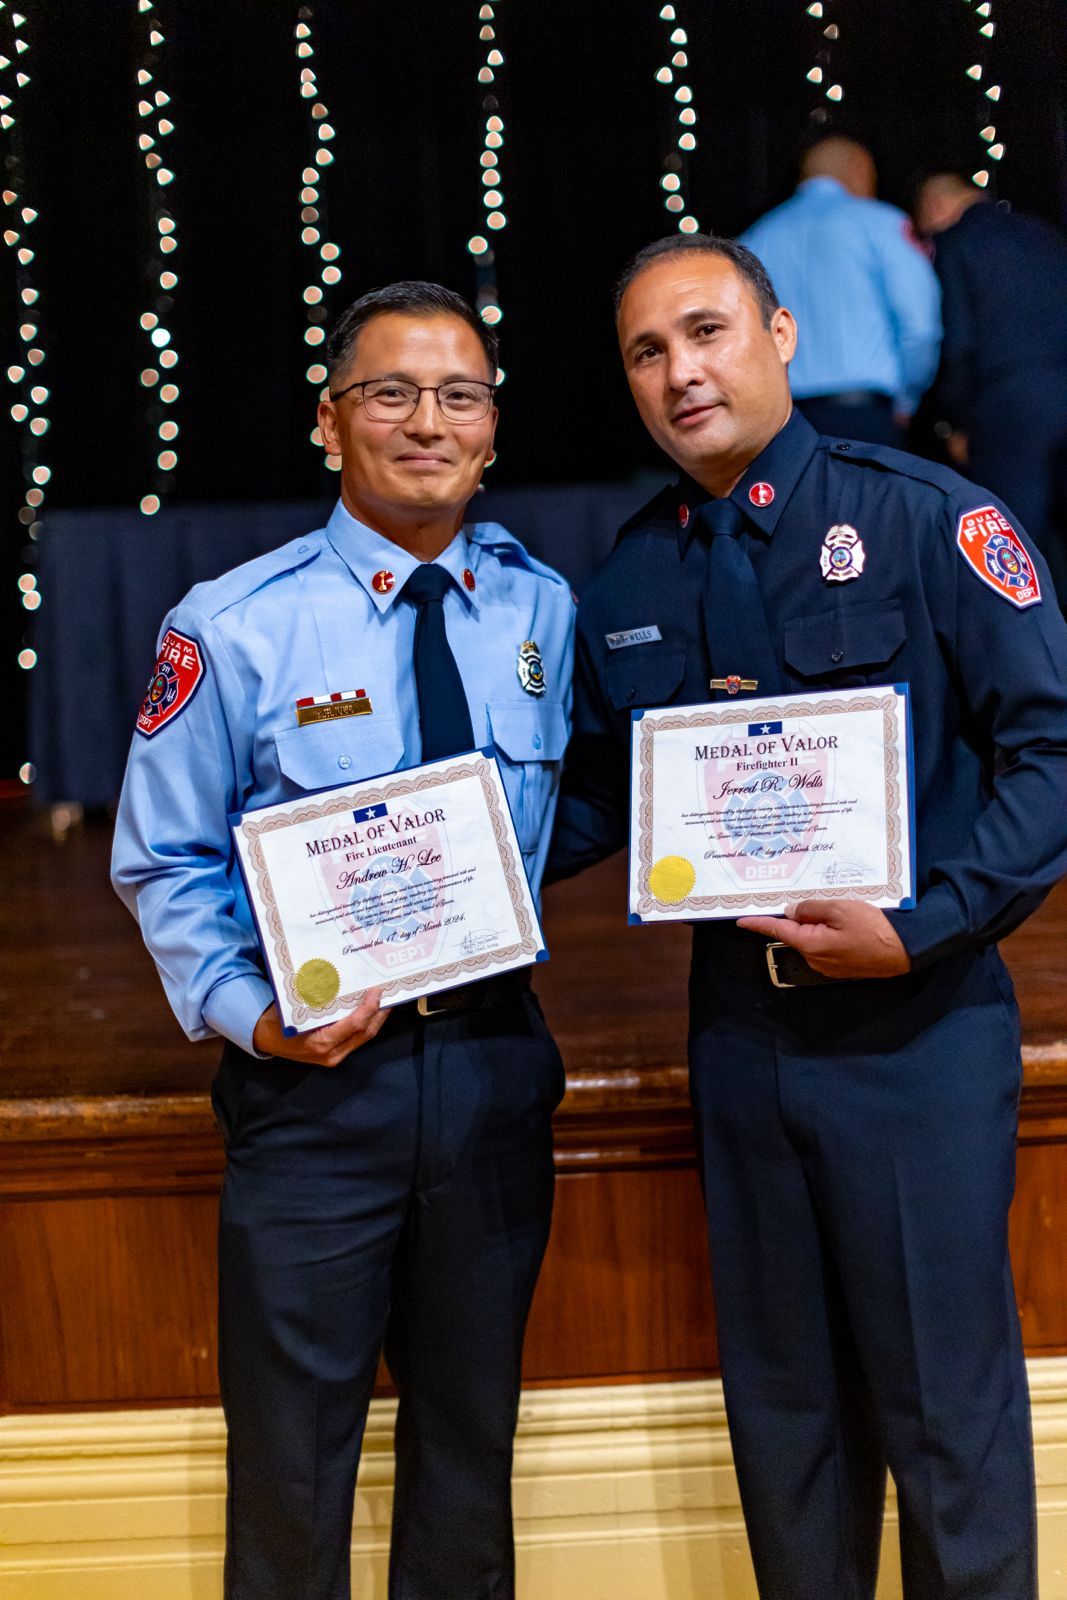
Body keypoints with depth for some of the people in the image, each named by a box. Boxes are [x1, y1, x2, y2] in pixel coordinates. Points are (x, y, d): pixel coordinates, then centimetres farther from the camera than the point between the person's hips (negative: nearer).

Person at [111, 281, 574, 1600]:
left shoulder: (544, 612, 3)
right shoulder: (233, 627, -7)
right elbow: (161, 863, -4)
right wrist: (251, 1014, -17)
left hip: (495, 1057, 3)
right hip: (314, 1069, -3)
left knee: (471, 1429, 19)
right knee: (294, 1452, 8)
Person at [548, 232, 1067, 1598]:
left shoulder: (927, 522, -8)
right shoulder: (627, 587, 7)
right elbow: (595, 803, 17)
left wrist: (924, 928, -20)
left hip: (915, 1018, -4)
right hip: (739, 1018, 5)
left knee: (944, 1394, 3)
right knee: (780, 1388, 16)